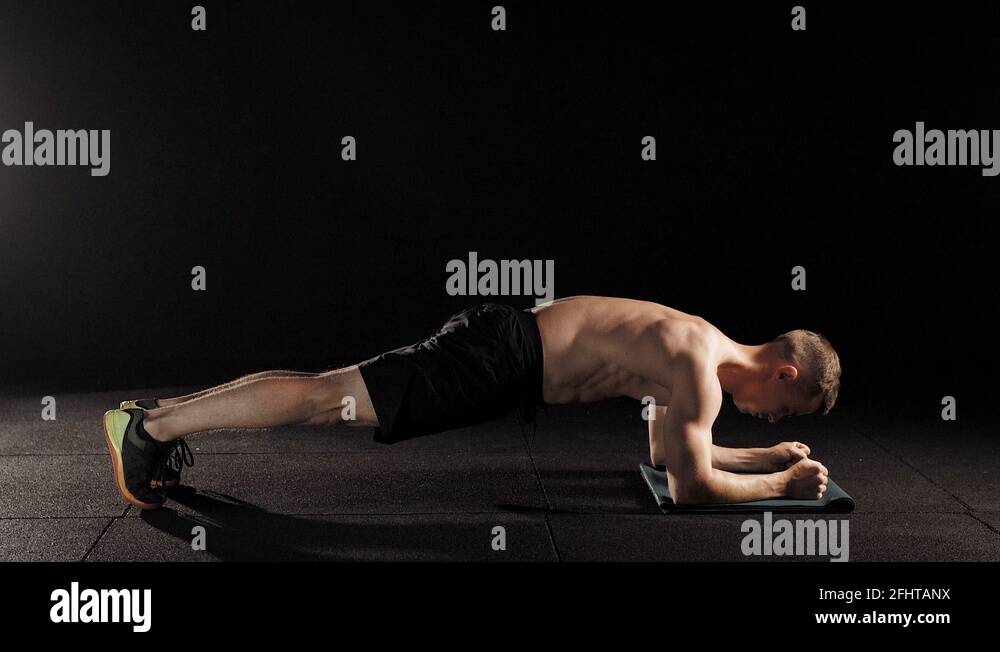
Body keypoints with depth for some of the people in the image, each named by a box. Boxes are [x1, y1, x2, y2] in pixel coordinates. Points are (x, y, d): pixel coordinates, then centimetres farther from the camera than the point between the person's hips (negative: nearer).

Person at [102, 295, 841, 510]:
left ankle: (164, 411, 12)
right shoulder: (701, 368, -14)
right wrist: (780, 484, -5)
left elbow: (670, 451, 27)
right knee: (328, 398, -10)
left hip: (507, 341, 9)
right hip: (502, 360, -9)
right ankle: (154, 424, -9)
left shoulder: (704, 344, 15)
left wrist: (766, 453, 23)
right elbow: (692, 487, -18)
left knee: (332, 388, 9)